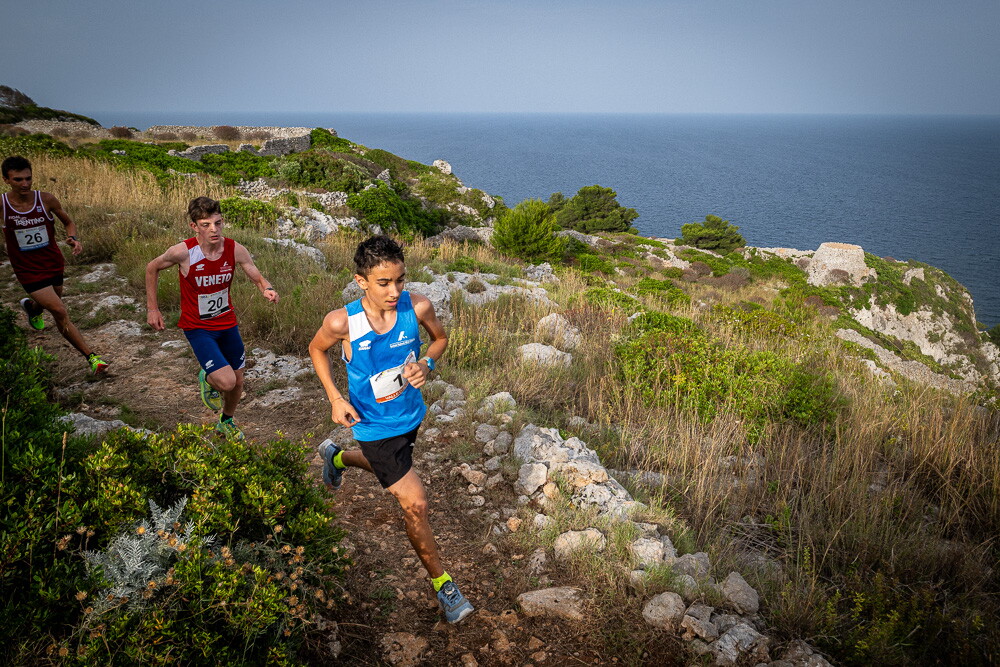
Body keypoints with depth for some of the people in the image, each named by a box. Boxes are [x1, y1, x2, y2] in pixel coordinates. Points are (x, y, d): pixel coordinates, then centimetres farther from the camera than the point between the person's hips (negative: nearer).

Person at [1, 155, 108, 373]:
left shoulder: (46, 199, -10)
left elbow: (68, 221, 6)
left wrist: (73, 238, -13)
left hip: (54, 263, 4)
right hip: (29, 271, -3)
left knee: (52, 305, 25)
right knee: (60, 312, -12)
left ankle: (32, 306, 63)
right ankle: (90, 357, -3)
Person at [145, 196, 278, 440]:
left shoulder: (235, 250, -15)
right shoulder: (183, 252, -22)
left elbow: (258, 278, -6)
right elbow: (152, 268, -3)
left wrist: (267, 289, -30)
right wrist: (152, 308, -1)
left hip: (227, 323, 4)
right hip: (197, 327, -4)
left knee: (237, 383, 15)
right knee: (226, 381, -20)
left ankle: (226, 422, 47)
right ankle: (207, 379, 20)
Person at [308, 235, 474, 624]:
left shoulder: (417, 308, -20)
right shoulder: (342, 322, -26)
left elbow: (440, 339, 2)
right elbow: (316, 349, -3)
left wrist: (426, 364, -20)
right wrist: (334, 397, -15)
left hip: (410, 415, 5)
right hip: (374, 427, -4)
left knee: (388, 468, 33)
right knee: (415, 504, -6)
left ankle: (336, 456, 64)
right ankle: (442, 583, 16)